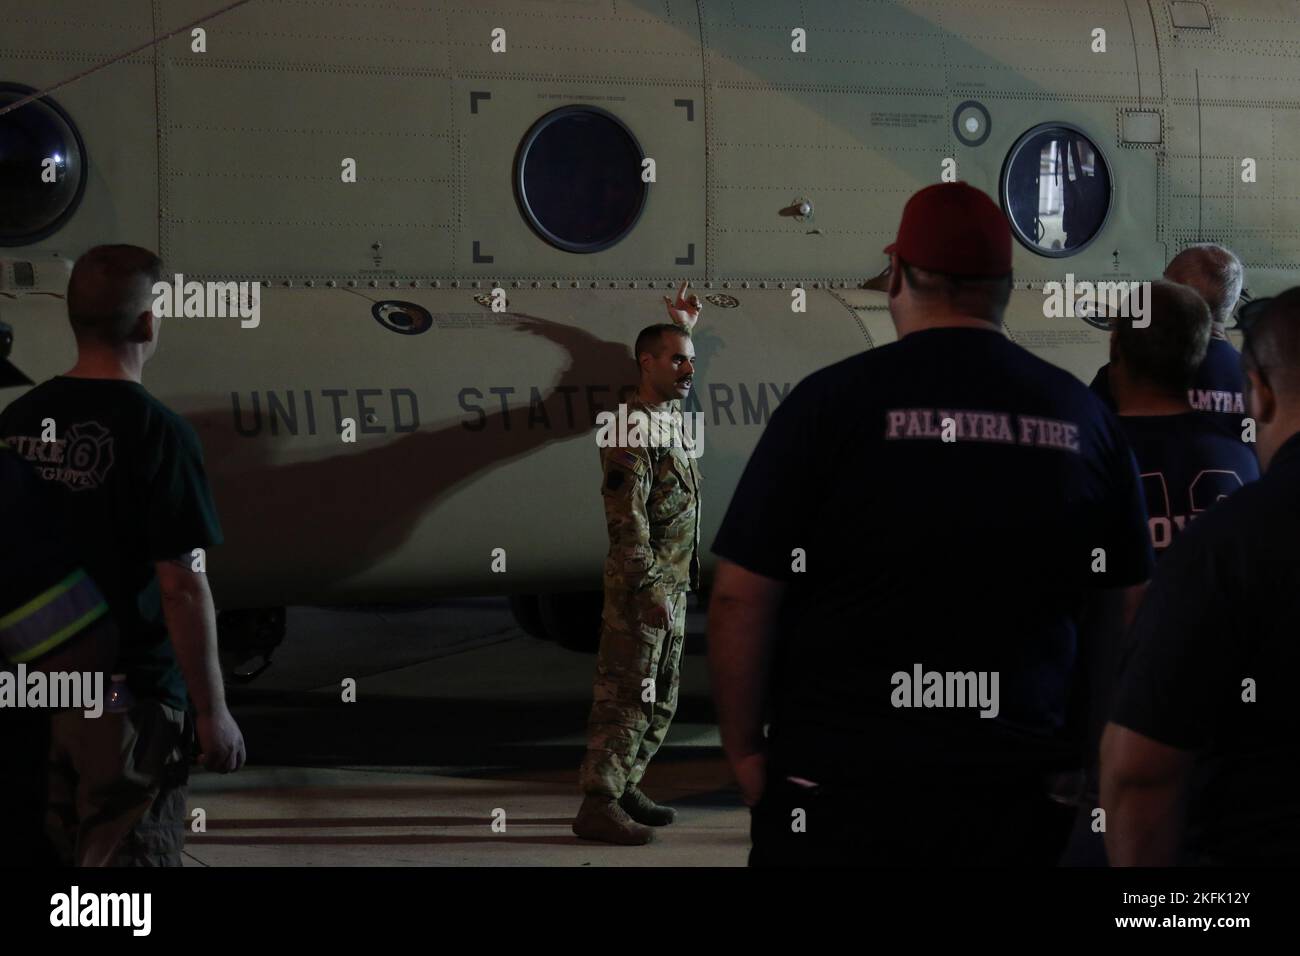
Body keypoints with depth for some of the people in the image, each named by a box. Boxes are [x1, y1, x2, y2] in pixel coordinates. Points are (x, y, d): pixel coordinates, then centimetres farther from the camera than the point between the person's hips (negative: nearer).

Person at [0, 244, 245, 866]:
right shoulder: (155, 431, -16)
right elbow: (181, 586, -18)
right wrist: (213, 711, -11)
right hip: (127, 696, -6)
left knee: (57, 853, 17)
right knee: (125, 855, 3)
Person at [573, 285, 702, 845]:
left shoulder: (670, 419, 11)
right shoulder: (630, 433, -16)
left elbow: (673, 380, 39)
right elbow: (627, 521, -21)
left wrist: (683, 328, 35)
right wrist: (651, 592, -23)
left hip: (672, 587, 9)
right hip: (640, 589, -9)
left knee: (659, 700, 13)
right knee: (626, 696, -9)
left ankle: (624, 789, 21)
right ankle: (598, 807, -9)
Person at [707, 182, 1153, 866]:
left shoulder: (831, 401, -7)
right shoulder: (1082, 416, 4)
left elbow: (741, 598, -8)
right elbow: (1123, 611, 11)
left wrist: (744, 752, 2)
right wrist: (1092, 754, 22)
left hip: (842, 790, -3)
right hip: (1021, 797, 3)